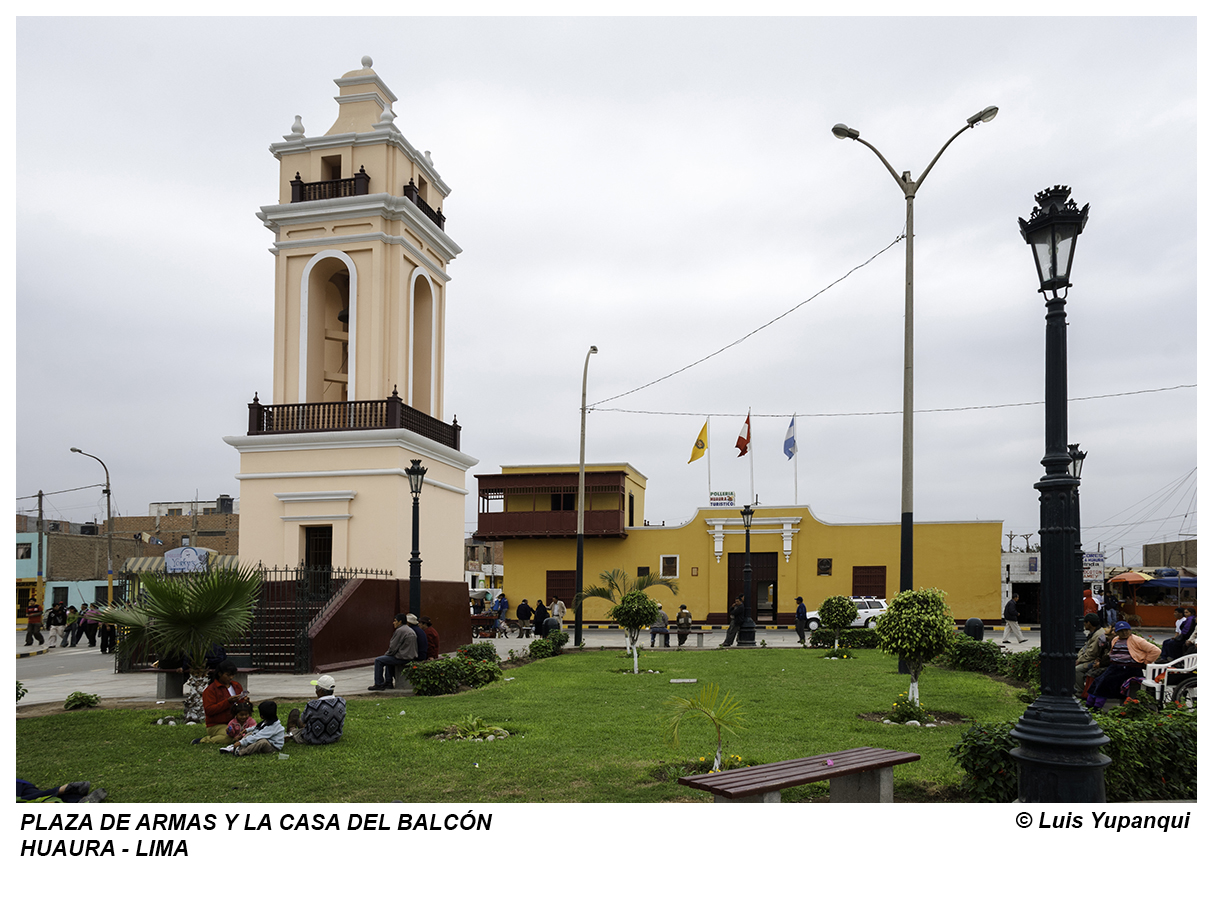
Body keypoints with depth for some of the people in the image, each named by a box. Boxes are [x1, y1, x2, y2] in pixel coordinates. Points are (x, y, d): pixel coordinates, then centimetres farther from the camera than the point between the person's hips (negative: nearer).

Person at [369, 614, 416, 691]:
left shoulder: (400, 631, -14)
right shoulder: (411, 630, 15)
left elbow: (393, 648, -14)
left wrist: (387, 654, 6)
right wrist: (388, 653, 20)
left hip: (403, 658, -10)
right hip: (411, 657, 10)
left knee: (378, 660, 0)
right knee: (388, 659, 32)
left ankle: (379, 684, 5)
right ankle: (388, 682, 32)